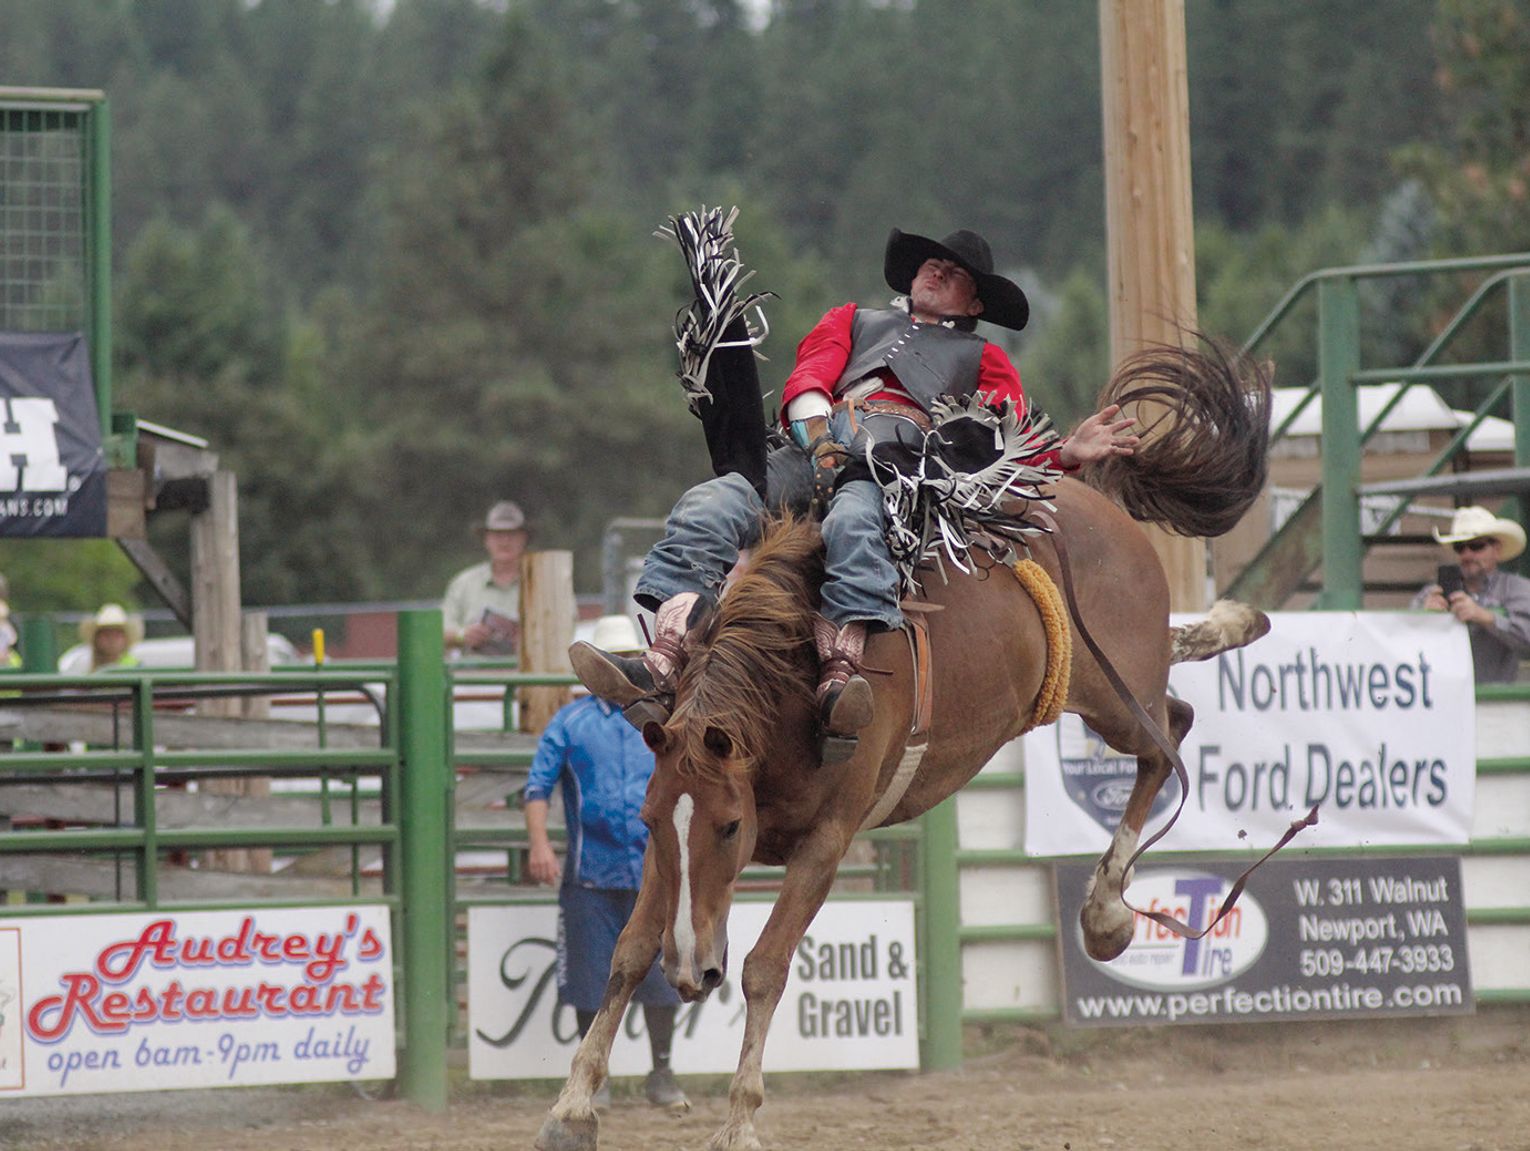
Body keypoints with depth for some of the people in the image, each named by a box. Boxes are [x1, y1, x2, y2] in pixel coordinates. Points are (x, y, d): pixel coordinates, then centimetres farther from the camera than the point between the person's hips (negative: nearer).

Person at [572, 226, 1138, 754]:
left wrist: (1068, 453, -4)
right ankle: (661, 673, -41)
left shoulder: (983, 360, 33)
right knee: (705, 509, -25)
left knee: (852, 521, -40)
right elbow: (807, 380, 19)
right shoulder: (854, 321, 39)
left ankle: (837, 685, -61)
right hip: (819, 441, 3)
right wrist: (818, 441, -3)